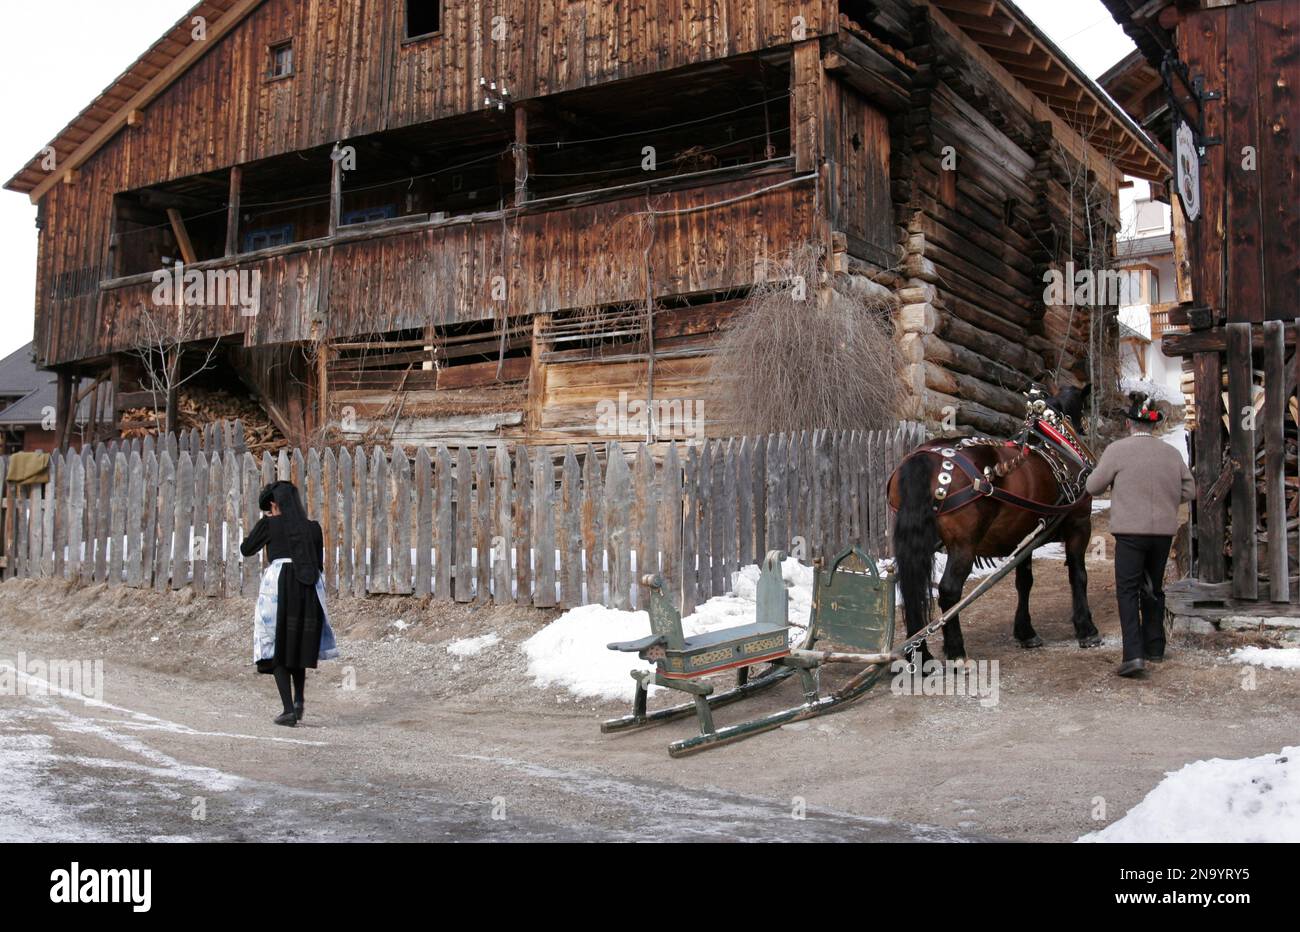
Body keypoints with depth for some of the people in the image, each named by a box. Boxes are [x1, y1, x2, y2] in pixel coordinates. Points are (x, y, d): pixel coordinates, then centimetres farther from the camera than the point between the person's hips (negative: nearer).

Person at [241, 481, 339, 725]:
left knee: (277, 649, 5)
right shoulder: (313, 528, 11)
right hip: (310, 591, 3)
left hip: (279, 587, -3)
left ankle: (289, 709, -6)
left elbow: (246, 549, 16)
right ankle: (298, 700, 11)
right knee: (300, 645, 22)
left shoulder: (269, 524, 2)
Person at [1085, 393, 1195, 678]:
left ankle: (1134, 654, -15)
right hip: (1164, 530, 5)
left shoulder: (1118, 450, -9)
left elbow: (1093, 487, -4)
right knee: (1153, 588, 19)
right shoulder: (1172, 453, 5)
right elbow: (1189, 491, 10)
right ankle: (1154, 648, 29)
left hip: (1131, 530, -5)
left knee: (1128, 591, -2)